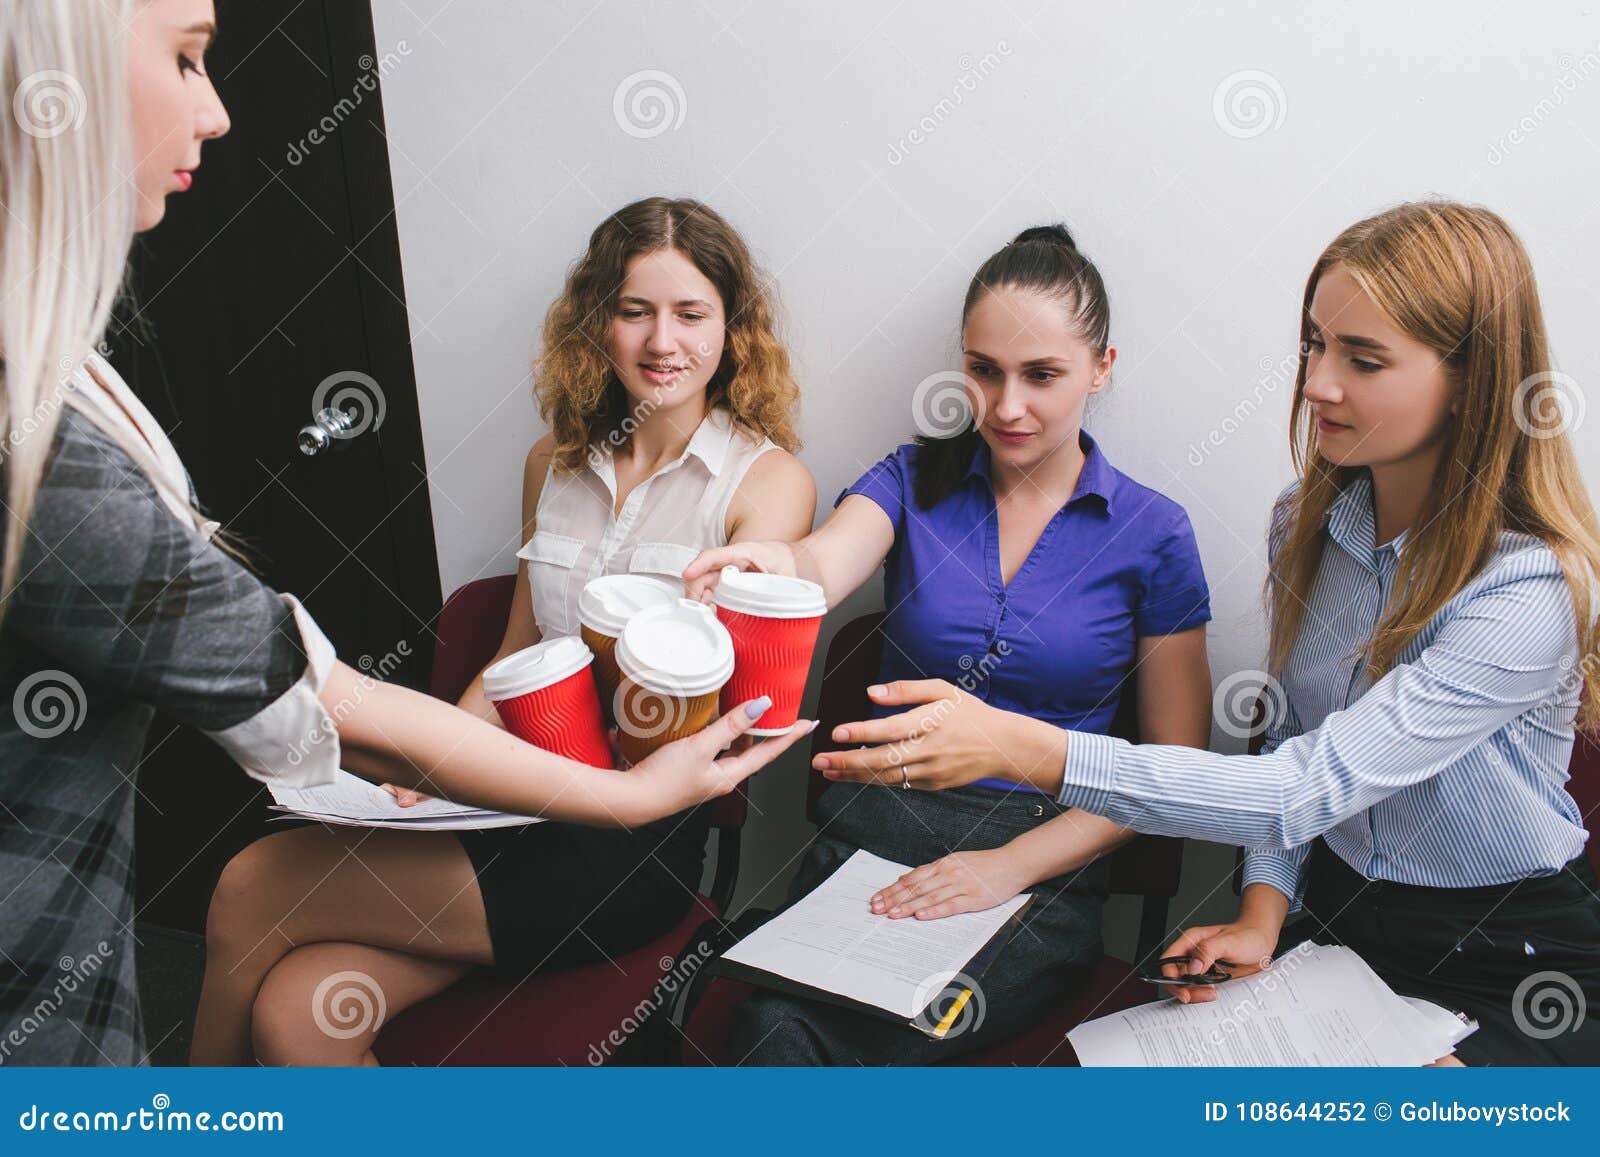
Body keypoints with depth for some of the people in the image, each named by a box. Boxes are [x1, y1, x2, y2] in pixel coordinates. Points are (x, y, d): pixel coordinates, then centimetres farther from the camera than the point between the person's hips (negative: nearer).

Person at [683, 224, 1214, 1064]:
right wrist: (772, 561, -40)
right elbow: (828, 561, -15)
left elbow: (1174, 765, 3)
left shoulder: (1151, 534, 3)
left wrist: (1014, 865, -9)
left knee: (798, 1038, -28)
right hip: (874, 831, 2)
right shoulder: (915, 480, 7)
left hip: (1042, 867, -2)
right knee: (770, 1021, -28)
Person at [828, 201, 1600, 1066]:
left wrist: (1022, 748, -41)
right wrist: (1263, 911, -8)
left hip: (1507, 963, -4)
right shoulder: (1306, 520, -3)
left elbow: (1313, 787, -33)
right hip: (1330, 906, 5)